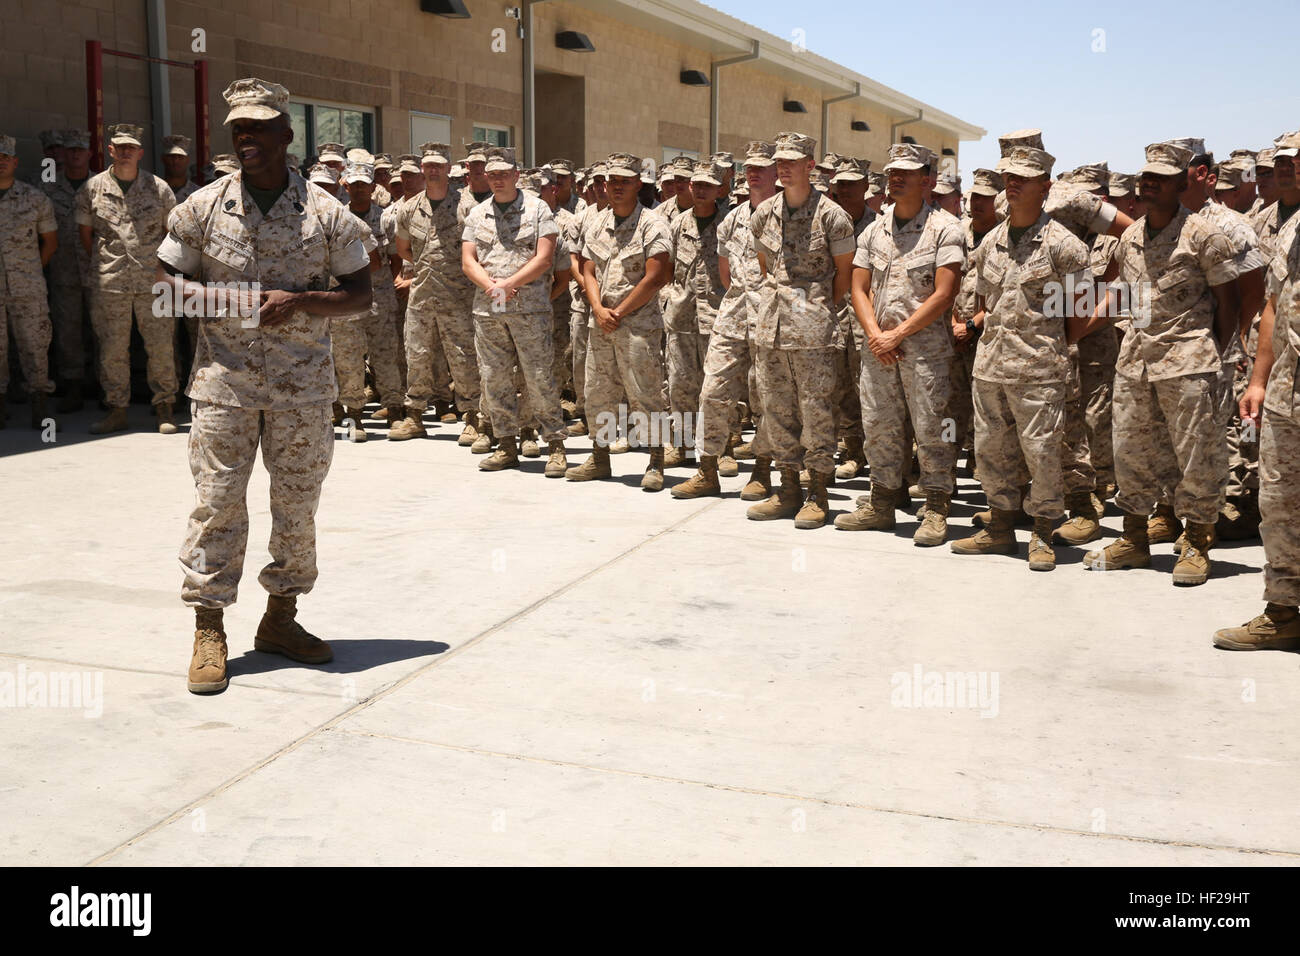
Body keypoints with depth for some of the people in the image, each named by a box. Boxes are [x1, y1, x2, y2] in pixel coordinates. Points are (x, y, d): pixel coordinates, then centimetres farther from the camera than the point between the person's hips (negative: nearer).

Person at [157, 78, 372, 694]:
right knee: (217, 501, -2)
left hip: (302, 383, 1)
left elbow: (360, 295, 3)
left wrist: (299, 301, -15)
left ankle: (280, 619, 24)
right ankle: (208, 631, 8)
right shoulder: (203, 207, 4)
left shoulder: (326, 214, 0)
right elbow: (167, 280, 11)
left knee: (298, 505, 8)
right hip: (223, 379, 0)